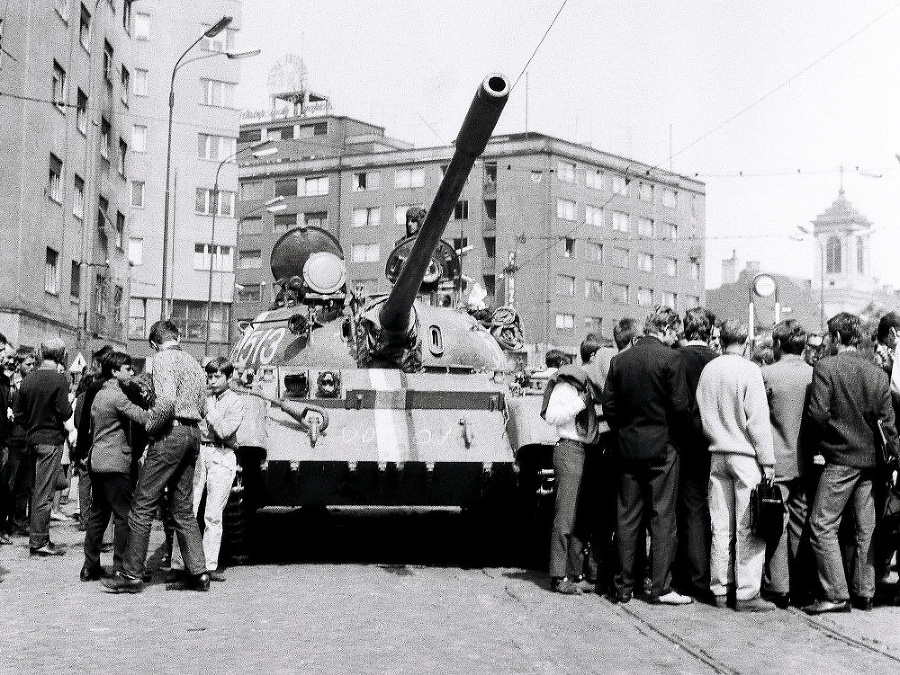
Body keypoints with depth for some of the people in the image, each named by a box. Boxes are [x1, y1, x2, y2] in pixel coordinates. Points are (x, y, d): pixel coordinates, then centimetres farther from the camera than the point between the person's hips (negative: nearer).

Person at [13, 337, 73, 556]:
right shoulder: (59, 380, -13)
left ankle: (38, 537, 21)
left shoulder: (28, 379, 6)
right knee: (44, 493, -4)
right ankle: (39, 542, -2)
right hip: (51, 441, -7)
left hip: (32, 440, 7)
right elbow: (64, 413, -18)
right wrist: (70, 406, 2)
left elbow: (19, 415, 7)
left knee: (36, 491, 15)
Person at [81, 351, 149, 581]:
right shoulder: (116, 395, -12)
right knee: (124, 515, -6)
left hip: (97, 460, 10)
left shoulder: (99, 394, 17)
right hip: (114, 462, -10)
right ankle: (121, 568, -7)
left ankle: (90, 567, 15)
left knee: (98, 514, 12)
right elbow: (142, 417, -21)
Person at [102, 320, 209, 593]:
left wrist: (151, 426, -10)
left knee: (143, 505, -3)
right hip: (193, 433, 8)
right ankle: (198, 573, 10)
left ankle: (132, 575, -2)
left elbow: (166, 399, -22)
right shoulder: (193, 363, 18)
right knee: (183, 507, 13)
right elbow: (202, 407, 18)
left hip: (172, 432, -8)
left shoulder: (163, 359, -7)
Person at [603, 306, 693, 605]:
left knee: (627, 518, 9)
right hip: (660, 446, -4)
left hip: (628, 446, 5)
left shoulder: (619, 359, 4)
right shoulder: (668, 357, -10)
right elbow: (680, 405, -12)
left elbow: (608, 406, 4)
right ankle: (661, 586, 1)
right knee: (663, 517, 1)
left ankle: (623, 586, 12)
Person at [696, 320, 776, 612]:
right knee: (749, 528, -1)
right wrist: (767, 460, -6)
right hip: (745, 456, -5)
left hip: (717, 454, 5)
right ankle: (747, 593, -1)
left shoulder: (708, 370, 4)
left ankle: (720, 588, 15)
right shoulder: (749, 370, -11)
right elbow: (758, 420, -11)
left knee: (720, 527, 10)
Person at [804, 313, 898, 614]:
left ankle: (836, 594, -4)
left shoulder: (825, 368, -11)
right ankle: (864, 593, 18)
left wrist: (833, 431, 5)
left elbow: (818, 414, -17)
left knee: (822, 526, -1)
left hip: (841, 458, -6)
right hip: (871, 459, 6)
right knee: (865, 529, 12)